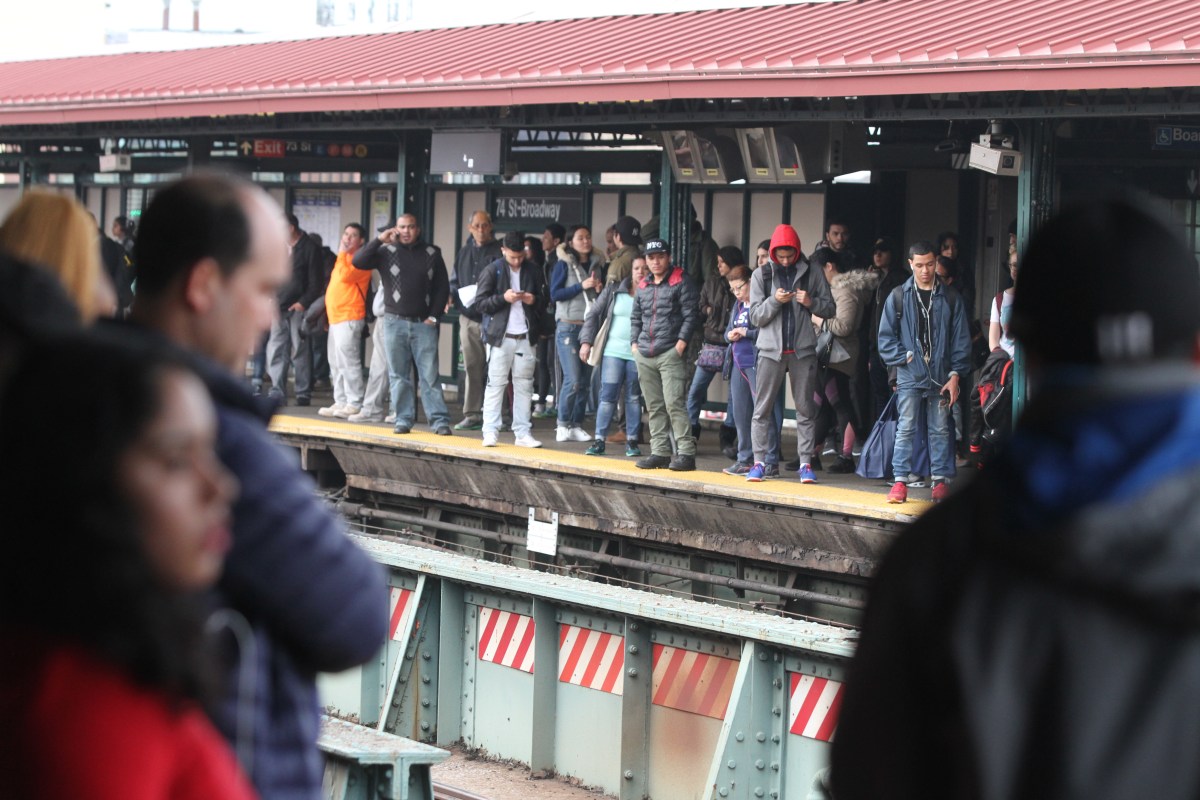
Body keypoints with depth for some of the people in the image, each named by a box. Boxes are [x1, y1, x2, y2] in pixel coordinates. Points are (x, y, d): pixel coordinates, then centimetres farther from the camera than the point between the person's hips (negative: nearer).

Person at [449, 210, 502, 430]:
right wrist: (451, 297, 2)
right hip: (468, 317, 5)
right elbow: (455, 282, 22)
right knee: (471, 367, 6)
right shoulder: (464, 253, 17)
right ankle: (472, 414, 10)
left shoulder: (499, 252, -2)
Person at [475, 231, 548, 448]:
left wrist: (534, 300, -8)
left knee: (524, 386, 4)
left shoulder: (533, 271, 8)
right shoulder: (493, 271, -1)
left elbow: (544, 303, 15)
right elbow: (480, 303, -4)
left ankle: (523, 433, 7)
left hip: (526, 338, 3)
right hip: (500, 337, -3)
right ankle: (490, 432, -2)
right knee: (496, 384, -3)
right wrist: (503, 298, -18)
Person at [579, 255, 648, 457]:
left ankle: (632, 441, 15)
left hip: (638, 355, 0)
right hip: (613, 351, 0)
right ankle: (599, 440, 1)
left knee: (634, 397, 6)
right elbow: (594, 314, 8)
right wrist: (586, 341, 0)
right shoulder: (613, 291, 4)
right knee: (608, 395, -2)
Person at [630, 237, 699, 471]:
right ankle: (660, 452, 12)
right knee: (654, 407, 8)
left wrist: (680, 345, -13)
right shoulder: (643, 286, 17)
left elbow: (690, 316, -6)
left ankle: (686, 452, -13)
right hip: (644, 356, 6)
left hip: (670, 354, -6)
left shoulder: (681, 283, -1)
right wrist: (635, 343, 12)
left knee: (674, 403, -13)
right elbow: (636, 318, 24)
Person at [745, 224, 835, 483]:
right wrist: (774, 301, -15)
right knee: (762, 408, -3)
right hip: (771, 349, 0)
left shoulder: (812, 273, 5)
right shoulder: (762, 274, 6)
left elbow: (830, 309, 6)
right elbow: (755, 316, 3)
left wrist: (811, 302, -13)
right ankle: (760, 461, 1)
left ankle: (805, 463, 5)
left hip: (802, 350, 0)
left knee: (805, 408, 2)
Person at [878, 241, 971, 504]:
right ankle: (900, 480, -4)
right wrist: (903, 357, -9)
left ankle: (941, 480, 12)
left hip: (940, 378, 1)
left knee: (940, 430, 6)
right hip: (909, 375, -1)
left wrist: (955, 374, -1)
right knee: (906, 428, -6)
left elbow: (961, 339, 5)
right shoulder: (898, 297, 3)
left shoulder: (950, 298, 6)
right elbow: (886, 336, 4)